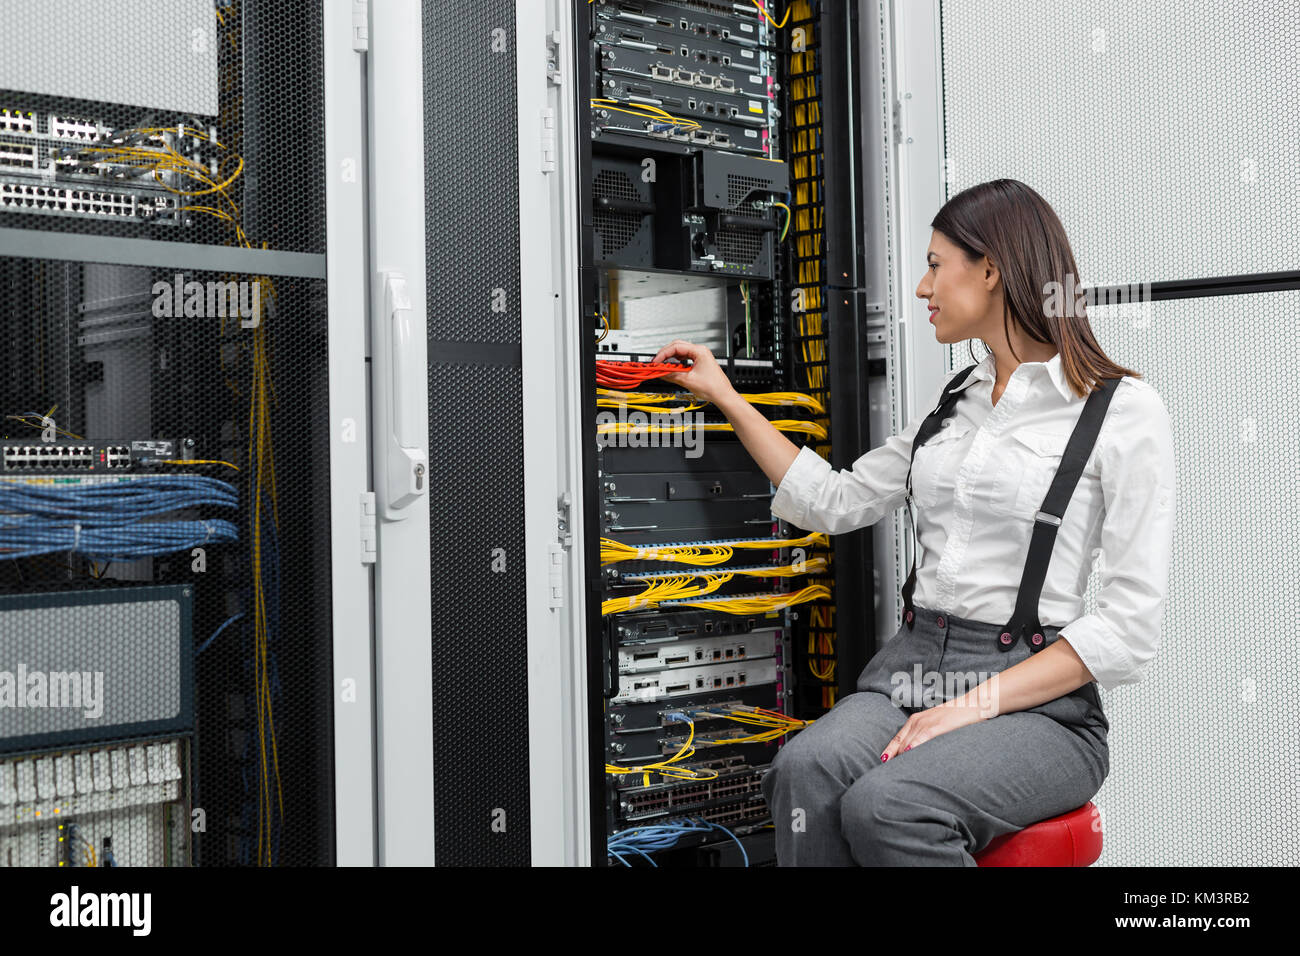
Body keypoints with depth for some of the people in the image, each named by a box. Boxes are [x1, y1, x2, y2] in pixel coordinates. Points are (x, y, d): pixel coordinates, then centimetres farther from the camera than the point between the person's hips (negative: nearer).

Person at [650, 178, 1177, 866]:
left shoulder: (1123, 409, -3)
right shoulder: (955, 399, 18)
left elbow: (1130, 626, -9)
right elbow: (837, 502, 24)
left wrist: (980, 703, -17)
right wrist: (728, 398, 24)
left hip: (1040, 699, -5)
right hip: (913, 664, 5)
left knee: (884, 807, -34)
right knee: (805, 772, -29)